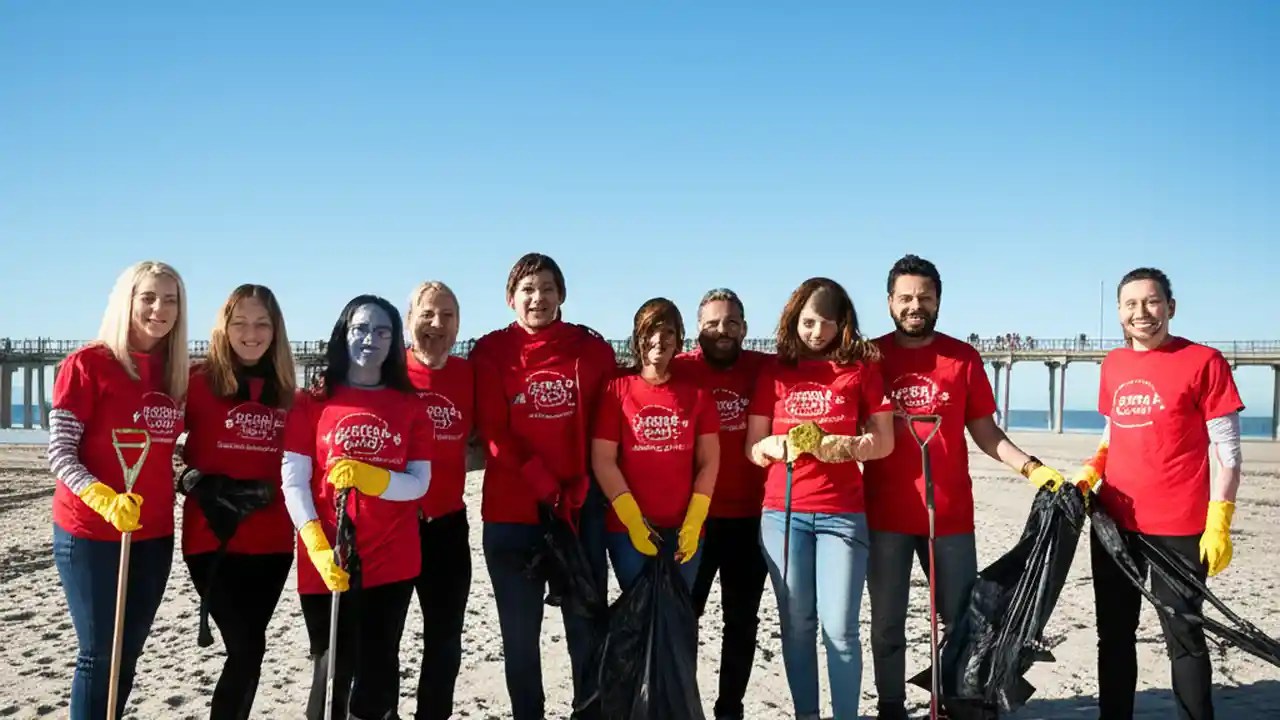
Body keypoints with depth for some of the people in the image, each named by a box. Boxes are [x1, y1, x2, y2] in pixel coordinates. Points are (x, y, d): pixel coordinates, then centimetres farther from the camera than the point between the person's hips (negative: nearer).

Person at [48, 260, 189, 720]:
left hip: (154, 534, 5)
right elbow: (59, 453, -12)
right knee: (98, 654, -1)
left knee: (127, 654, 13)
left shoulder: (178, 374, 6)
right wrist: (104, 500, -26)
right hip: (89, 532, -5)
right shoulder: (87, 364, -9)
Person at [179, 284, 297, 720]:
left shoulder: (284, 391, 9)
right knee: (247, 651, -6)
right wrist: (194, 481, -13)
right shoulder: (200, 381, -3)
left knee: (248, 650, 11)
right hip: (213, 539, -4)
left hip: (271, 540, 4)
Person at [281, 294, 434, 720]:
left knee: (376, 673, 6)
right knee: (332, 672, 4)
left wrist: (367, 476, -21)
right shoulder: (312, 403, 1)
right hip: (325, 564, -1)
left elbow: (419, 483, -2)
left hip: (392, 562, 1)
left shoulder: (410, 407, 5)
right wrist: (318, 547, -16)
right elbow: (294, 482, -4)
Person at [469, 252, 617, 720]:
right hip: (512, 510, 0)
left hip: (581, 508, 1)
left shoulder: (593, 349, 4)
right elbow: (492, 432, -4)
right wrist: (542, 483, -13)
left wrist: (583, 484, -7)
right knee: (520, 633, 9)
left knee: (588, 625, 6)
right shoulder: (490, 352, 1)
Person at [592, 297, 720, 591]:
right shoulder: (617, 389, 0)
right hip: (627, 526, -2)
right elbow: (602, 460, -4)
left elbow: (709, 462, 3)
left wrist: (694, 522, -7)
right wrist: (632, 519, -11)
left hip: (684, 528, 2)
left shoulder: (696, 392, 6)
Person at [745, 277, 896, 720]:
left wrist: (844, 447, -16)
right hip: (782, 512, 2)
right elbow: (752, 446, 6)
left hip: (842, 513, -1)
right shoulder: (774, 371, 6)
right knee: (796, 624, 7)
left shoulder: (861, 368, 3)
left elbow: (884, 441, 3)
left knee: (839, 627, -4)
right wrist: (778, 446, -16)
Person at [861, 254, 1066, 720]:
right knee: (887, 624, 9)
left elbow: (985, 431, 7)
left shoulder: (963, 358, 5)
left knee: (963, 620, 7)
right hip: (885, 514, -1)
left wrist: (1031, 468, -7)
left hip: (950, 514, 1)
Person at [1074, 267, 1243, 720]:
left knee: (1183, 637, 3)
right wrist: (1091, 469, 1)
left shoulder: (1203, 361, -7)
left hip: (1178, 528, -5)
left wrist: (1218, 524, -14)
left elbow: (1227, 453, -8)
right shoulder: (1113, 365, 9)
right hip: (1114, 522, 6)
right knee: (1114, 634, 13)